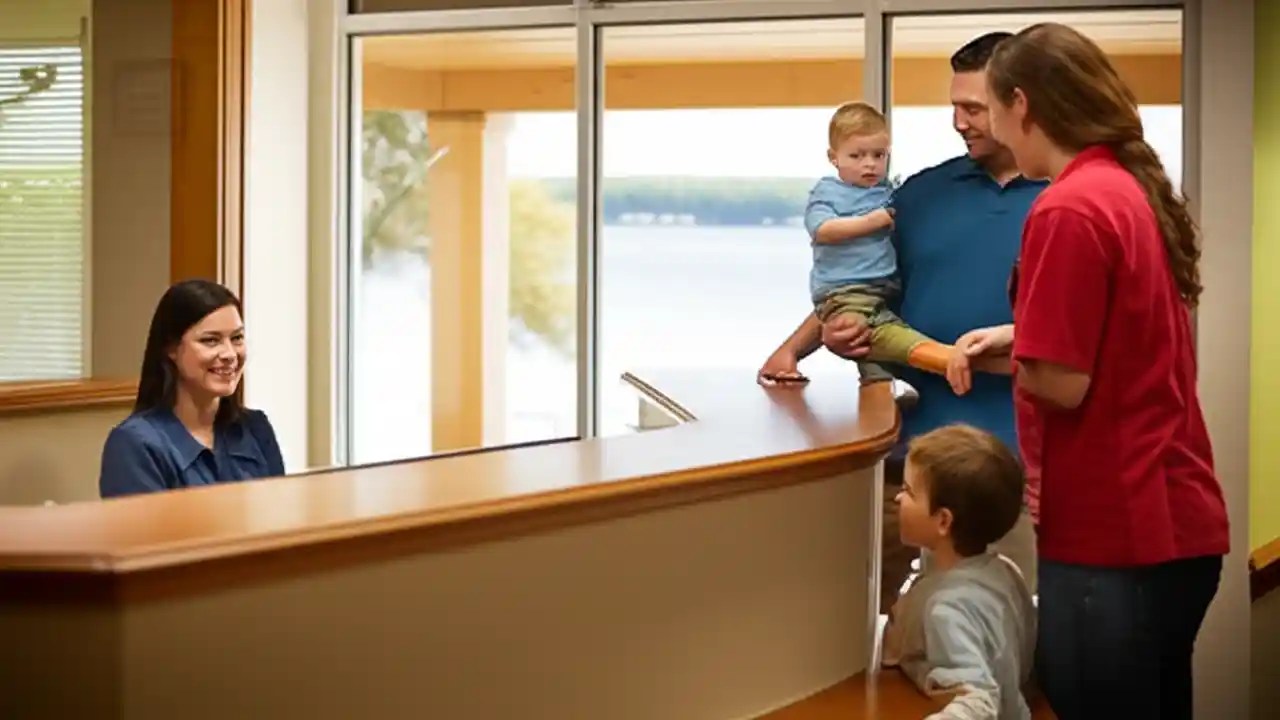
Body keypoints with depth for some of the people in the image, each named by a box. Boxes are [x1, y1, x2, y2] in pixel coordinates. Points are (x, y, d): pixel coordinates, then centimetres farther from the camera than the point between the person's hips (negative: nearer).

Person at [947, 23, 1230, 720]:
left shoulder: (1068, 209, -17)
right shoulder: (1138, 190, 10)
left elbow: (1061, 383, -18)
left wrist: (1006, 355, 1)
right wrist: (1022, 337, 16)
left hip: (1111, 534, -9)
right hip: (1174, 522, 9)